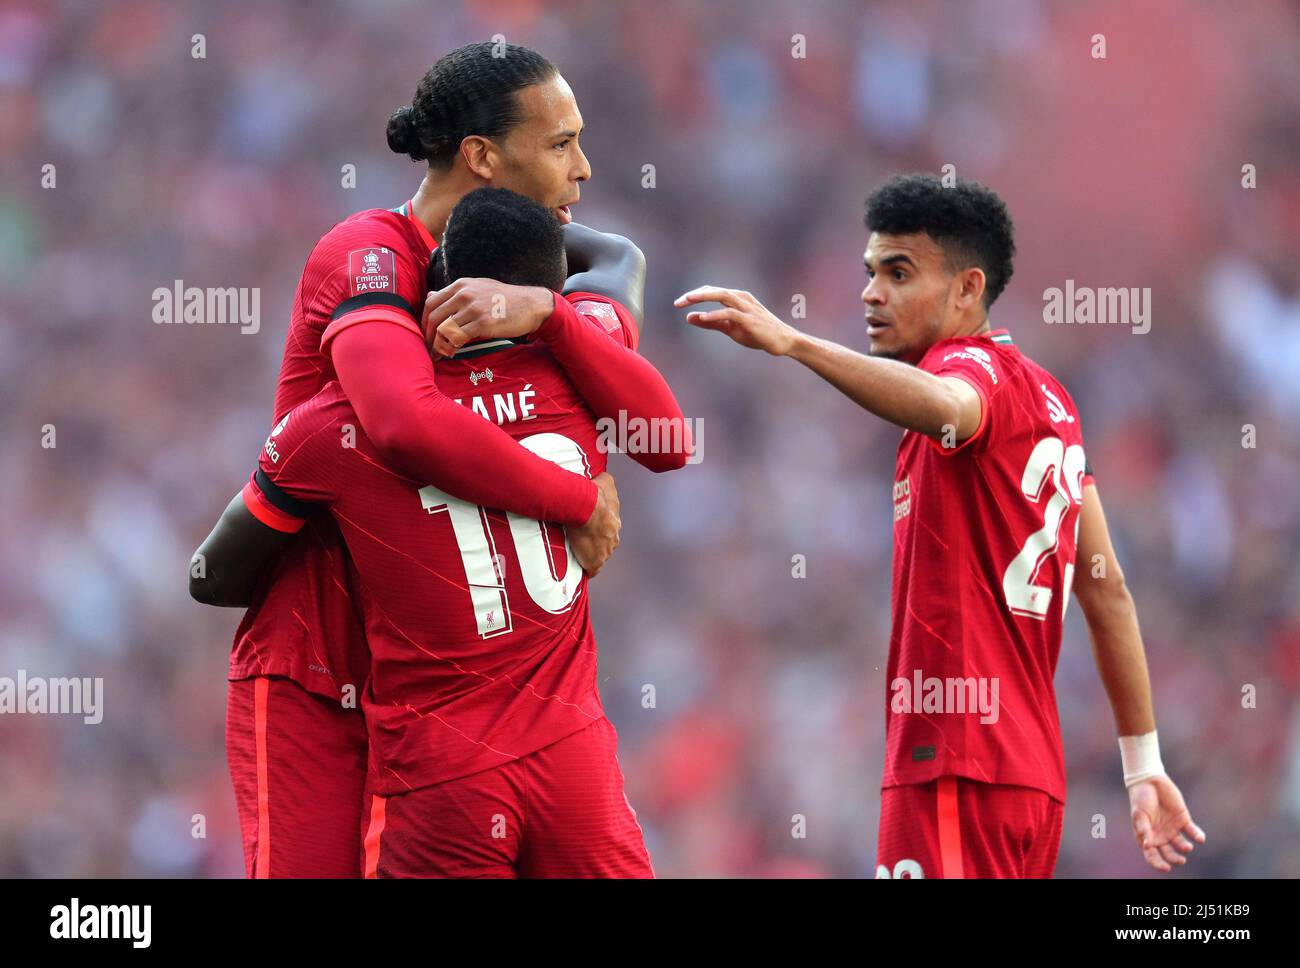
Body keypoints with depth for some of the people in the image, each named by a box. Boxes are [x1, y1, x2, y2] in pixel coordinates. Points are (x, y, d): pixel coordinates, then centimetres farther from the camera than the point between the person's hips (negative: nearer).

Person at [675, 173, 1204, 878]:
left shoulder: (978, 365, -6)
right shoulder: (1046, 396, 21)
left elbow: (944, 407, -34)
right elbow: (1106, 591, 22)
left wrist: (791, 342, -45)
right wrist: (1143, 765, 24)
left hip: (959, 774, -10)